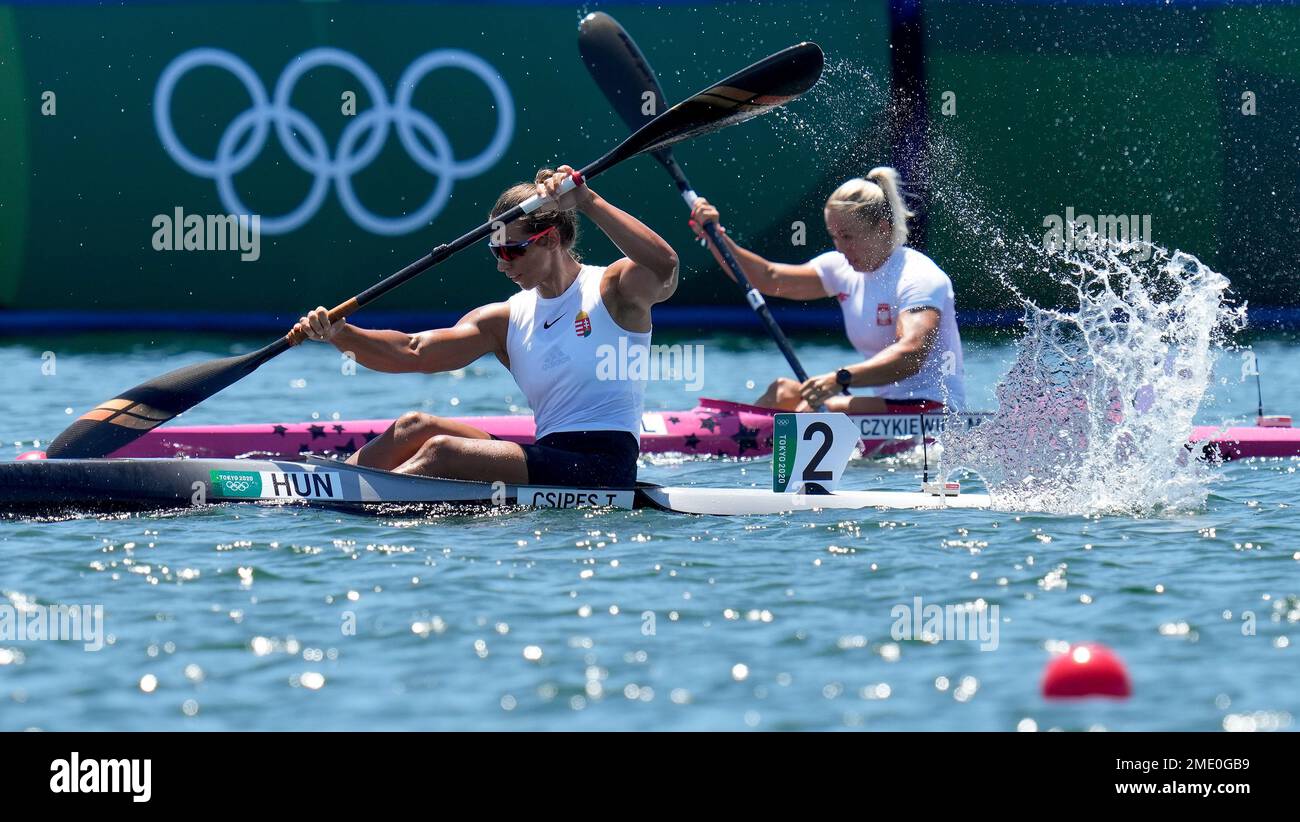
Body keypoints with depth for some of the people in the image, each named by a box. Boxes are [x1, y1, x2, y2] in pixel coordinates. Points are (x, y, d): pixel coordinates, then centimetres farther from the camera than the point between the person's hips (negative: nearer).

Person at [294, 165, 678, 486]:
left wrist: (587, 201, -24)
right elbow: (414, 352, 5)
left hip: (605, 468, -7)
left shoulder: (611, 289, 0)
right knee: (415, 427, -6)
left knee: (442, 451, -23)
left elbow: (664, 268, -23)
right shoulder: (506, 320, 14)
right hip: (549, 456, 7)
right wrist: (340, 335, -12)